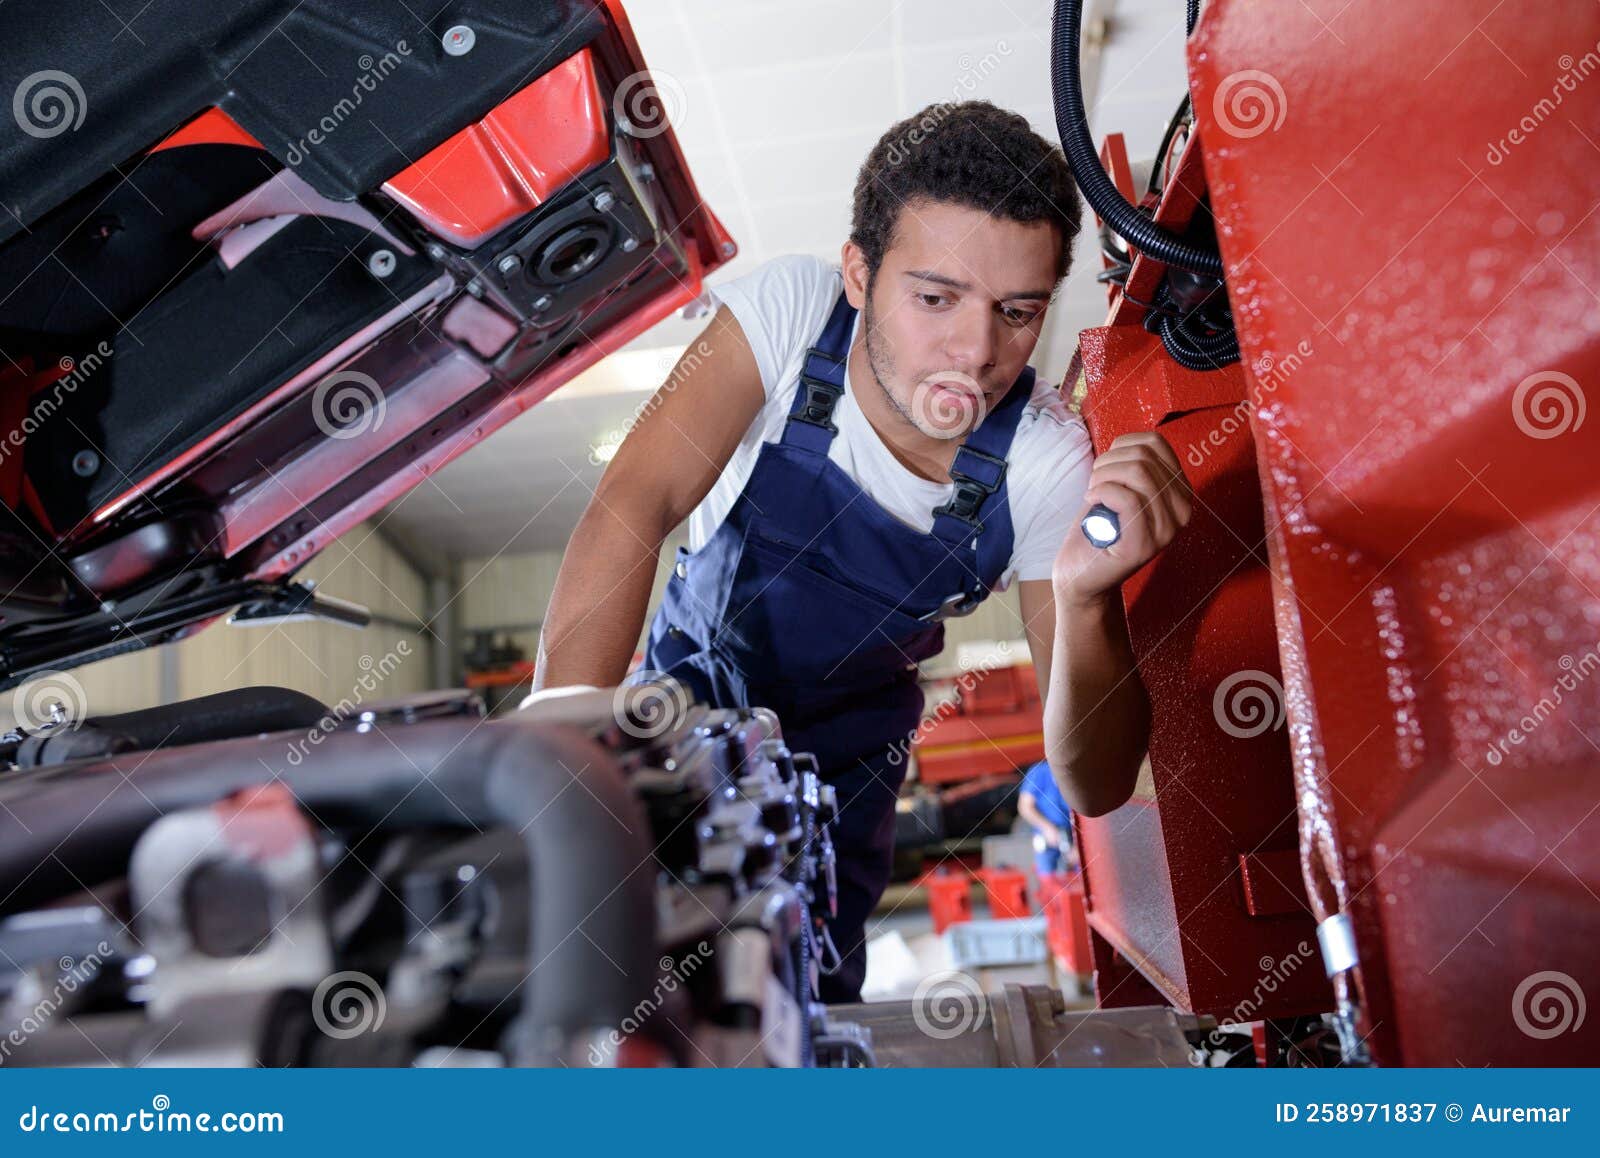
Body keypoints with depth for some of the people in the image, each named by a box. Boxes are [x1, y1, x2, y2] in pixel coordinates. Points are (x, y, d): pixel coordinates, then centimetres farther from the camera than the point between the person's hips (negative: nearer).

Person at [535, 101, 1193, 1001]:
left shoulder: (1047, 463, -26)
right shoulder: (792, 309, -28)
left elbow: (1096, 788, -27)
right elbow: (632, 506, -36)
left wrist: (1085, 597, -47)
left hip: (844, 750, 0)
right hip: (694, 682, 0)